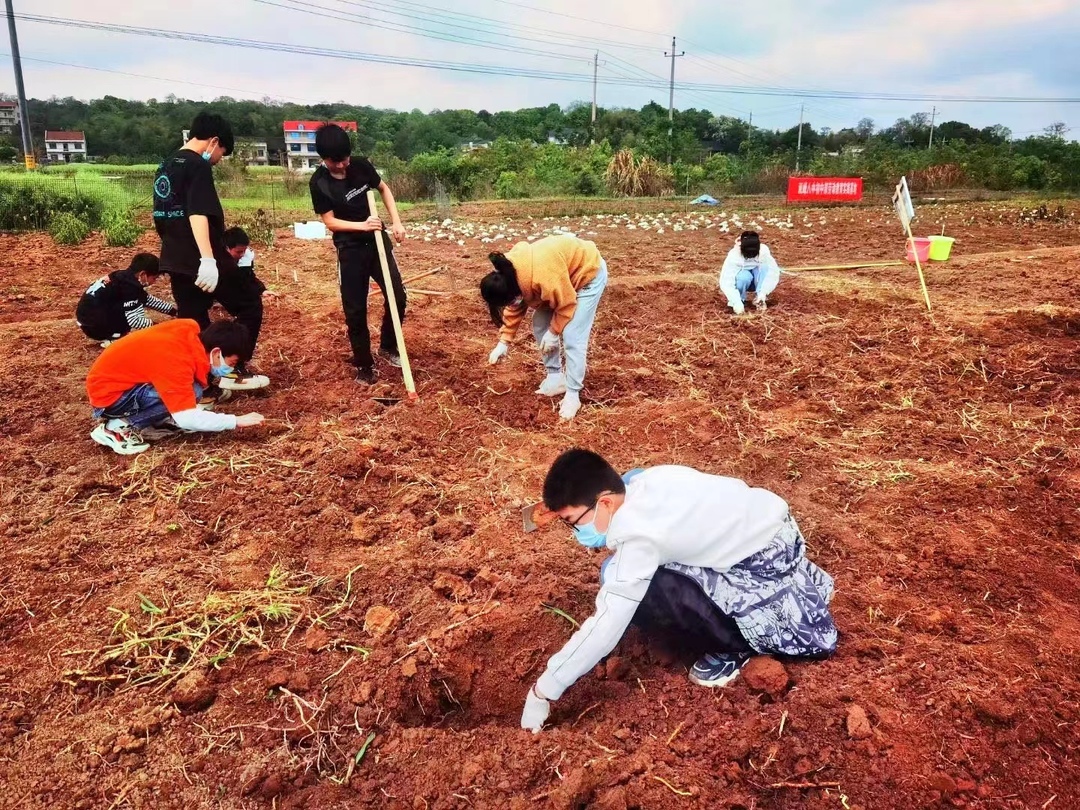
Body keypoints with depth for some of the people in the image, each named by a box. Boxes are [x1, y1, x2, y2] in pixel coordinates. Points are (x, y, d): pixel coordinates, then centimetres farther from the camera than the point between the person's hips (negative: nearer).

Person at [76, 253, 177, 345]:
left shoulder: (128, 277, 6)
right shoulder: (129, 286, -22)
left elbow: (148, 300, 21)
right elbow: (134, 320, -26)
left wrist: (173, 310, 19)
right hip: (93, 325, -9)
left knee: (139, 300, 10)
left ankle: (112, 335, 8)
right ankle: (113, 339, -9)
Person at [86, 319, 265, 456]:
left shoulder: (190, 332, -9)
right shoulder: (176, 360, -32)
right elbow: (187, 419, -35)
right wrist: (236, 421, -28)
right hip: (108, 394, -9)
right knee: (191, 391, -25)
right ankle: (116, 427, -14)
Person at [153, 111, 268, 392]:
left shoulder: (165, 166, 16)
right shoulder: (197, 166, -12)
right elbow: (197, 214, -25)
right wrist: (208, 259, -33)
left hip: (176, 261, 9)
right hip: (201, 261, -9)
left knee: (193, 323, 12)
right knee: (250, 305, 4)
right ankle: (234, 371, 1)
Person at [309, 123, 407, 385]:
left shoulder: (361, 165, -4)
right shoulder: (319, 183, -13)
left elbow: (384, 189, 10)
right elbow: (330, 221, -13)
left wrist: (397, 222, -1)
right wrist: (363, 225, -27)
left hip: (378, 241, 3)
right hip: (350, 249, -3)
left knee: (397, 296, -1)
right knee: (355, 310, 0)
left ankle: (387, 346, 21)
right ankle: (364, 365, 14)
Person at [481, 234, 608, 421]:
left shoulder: (543, 276, -41)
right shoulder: (509, 273, -14)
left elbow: (566, 303, -26)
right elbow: (515, 307, 0)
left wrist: (554, 332, -14)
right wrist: (504, 342, -3)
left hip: (589, 273, -8)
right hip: (564, 278, 8)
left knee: (572, 337, -14)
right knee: (540, 327, 6)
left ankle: (572, 395, -4)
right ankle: (555, 378, 20)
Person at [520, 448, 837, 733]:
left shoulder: (637, 535, -28)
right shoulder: (641, 483, -6)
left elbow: (605, 627, -29)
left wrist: (542, 692, -22)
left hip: (764, 566, -9)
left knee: (639, 596, -21)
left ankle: (733, 645, -1)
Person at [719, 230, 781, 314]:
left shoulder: (764, 250, -27)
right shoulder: (733, 256, -32)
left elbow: (774, 272, -30)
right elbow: (726, 281, -37)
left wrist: (763, 293, -42)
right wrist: (736, 302, -47)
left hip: (757, 281, 2)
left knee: (765, 266, -31)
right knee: (744, 277, -37)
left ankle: (759, 298, -19)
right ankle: (740, 299, -12)